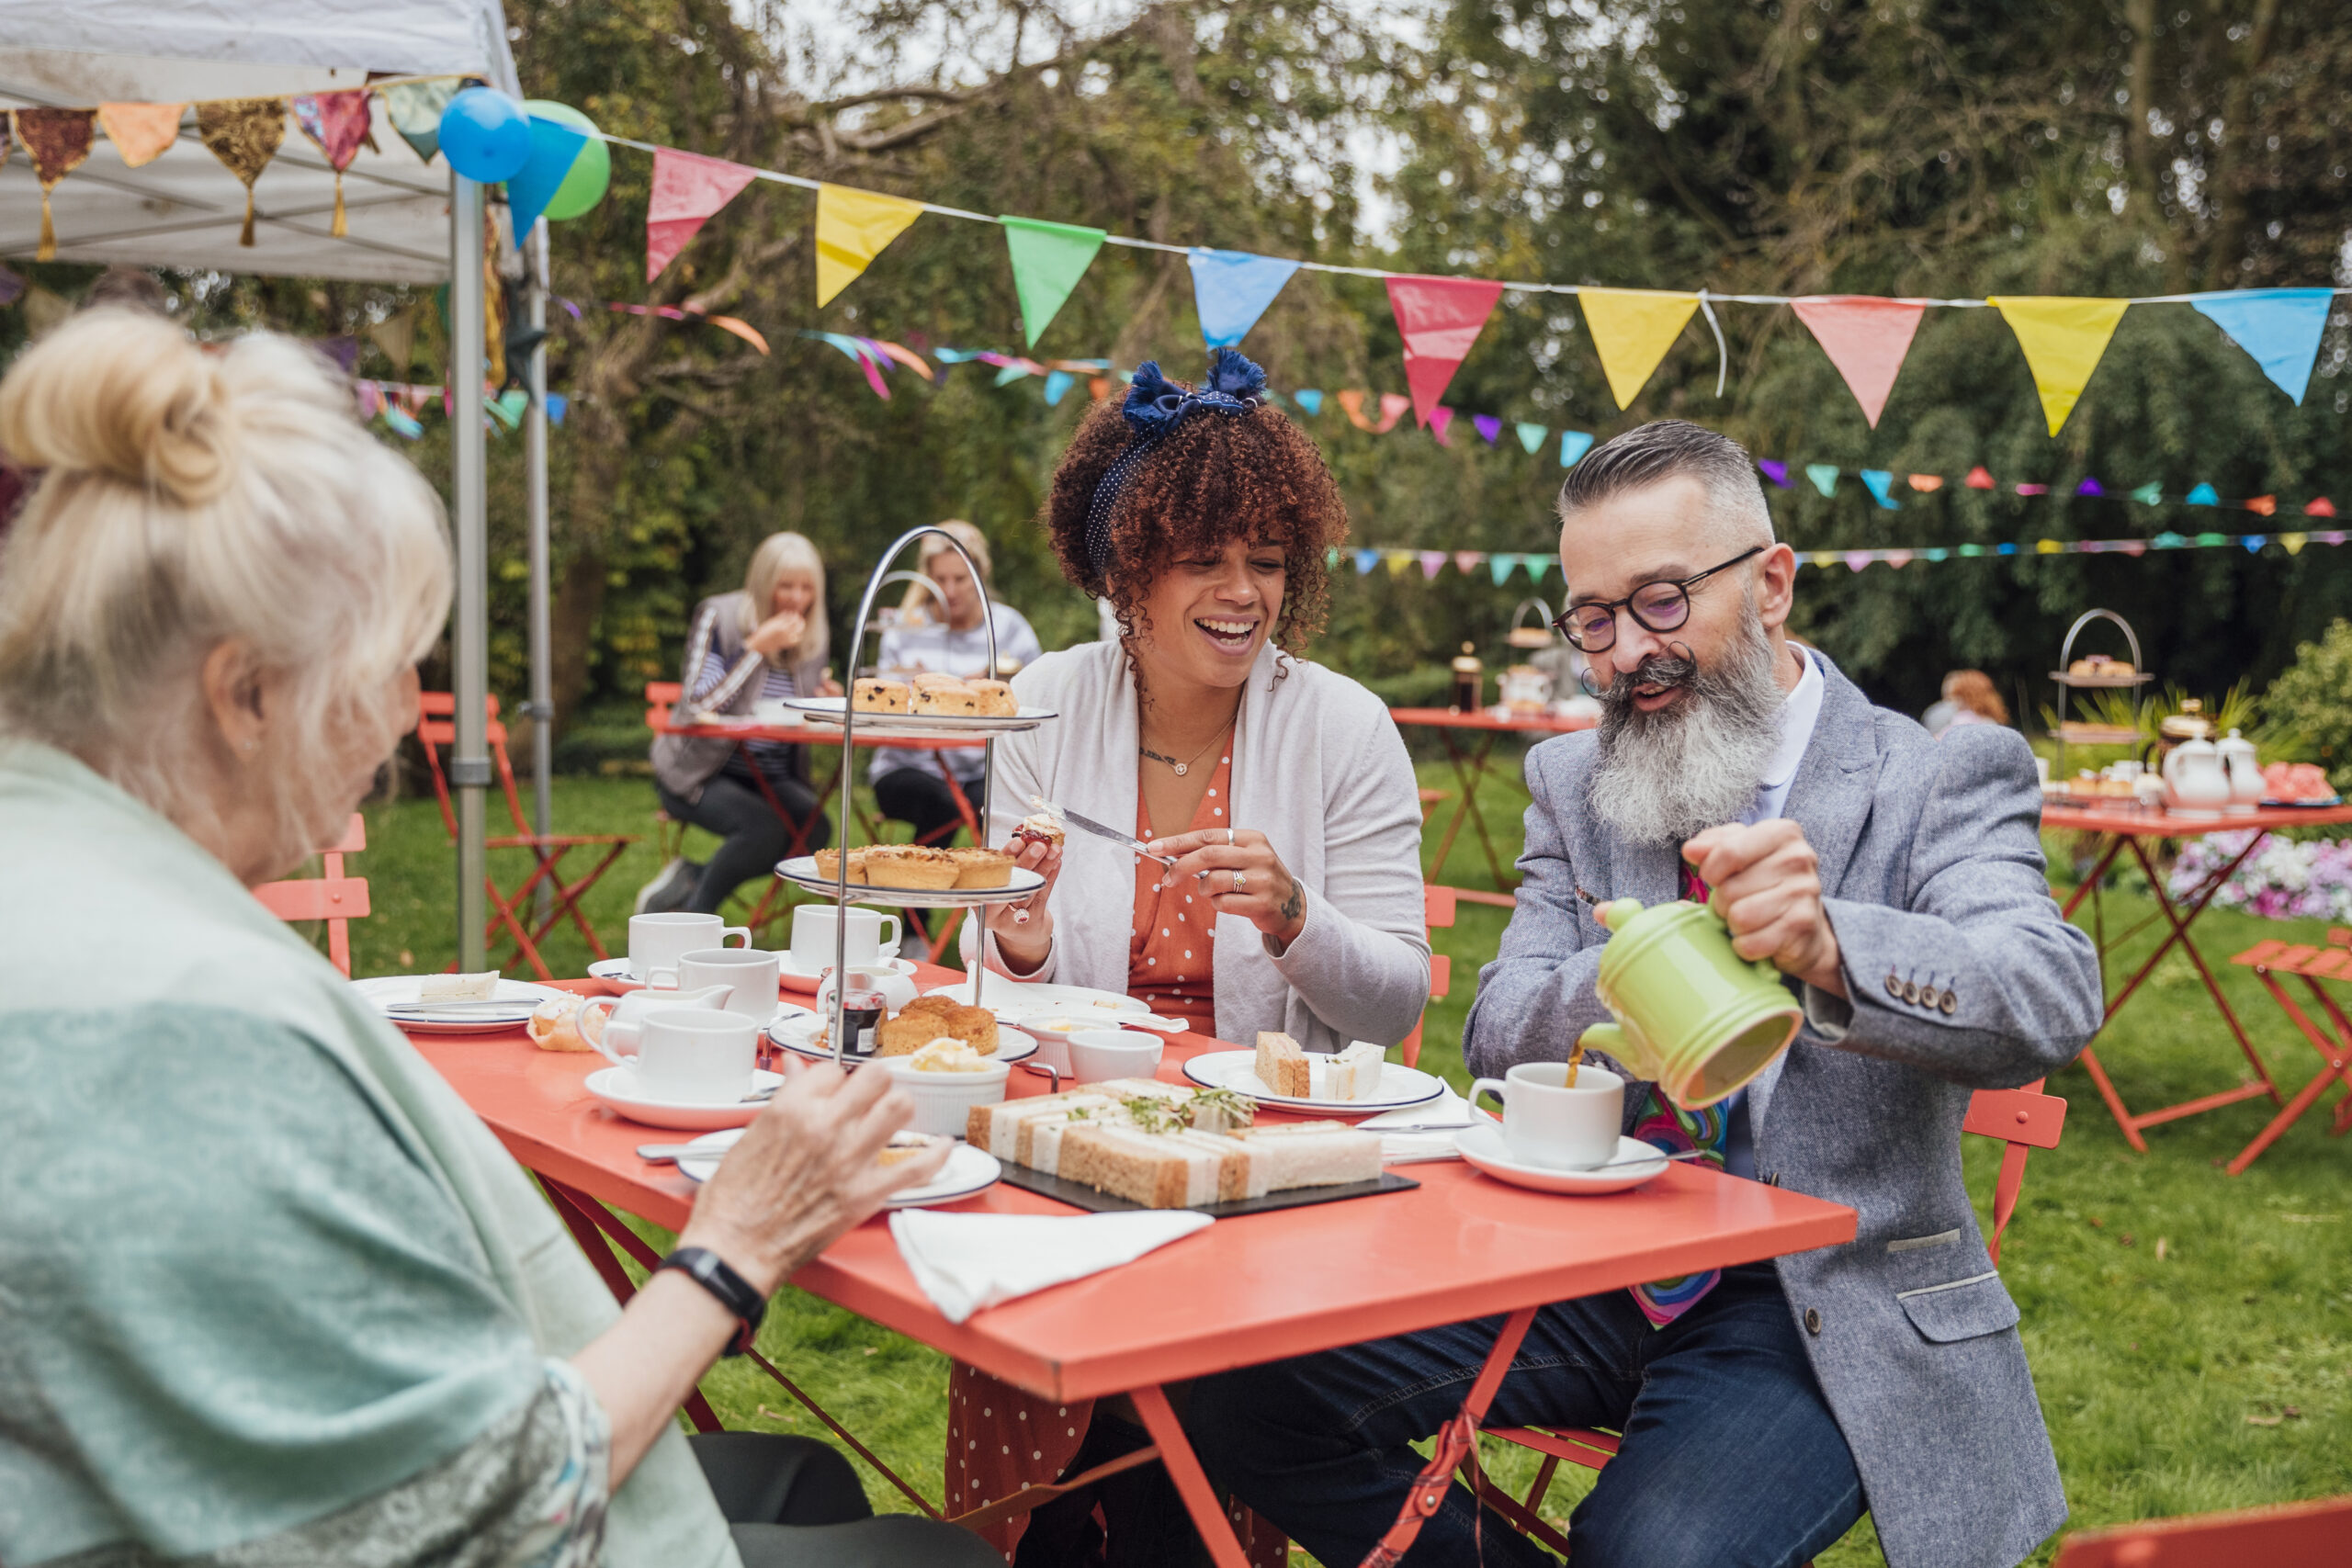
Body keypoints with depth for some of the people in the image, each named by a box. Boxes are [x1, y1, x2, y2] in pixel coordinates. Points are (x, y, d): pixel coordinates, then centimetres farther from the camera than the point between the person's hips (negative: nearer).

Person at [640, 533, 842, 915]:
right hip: (698, 772, -6)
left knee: (816, 829, -23)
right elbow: (699, 704, -21)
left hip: (772, 779, 6)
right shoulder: (718, 618, -10)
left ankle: (694, 877, -5)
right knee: (763, 826, -32)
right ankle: (695, 918, -8)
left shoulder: (814, 636, 5)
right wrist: (757, 648, -24)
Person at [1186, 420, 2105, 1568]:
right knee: (1250, 1394, -14)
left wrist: (1831, 949, -43)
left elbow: (2050, 1004, -22)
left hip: (1827, 1301, -4)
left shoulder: (1941, 780, -5)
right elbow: (1500, 1035, -1)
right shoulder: (1573, 782, 9)